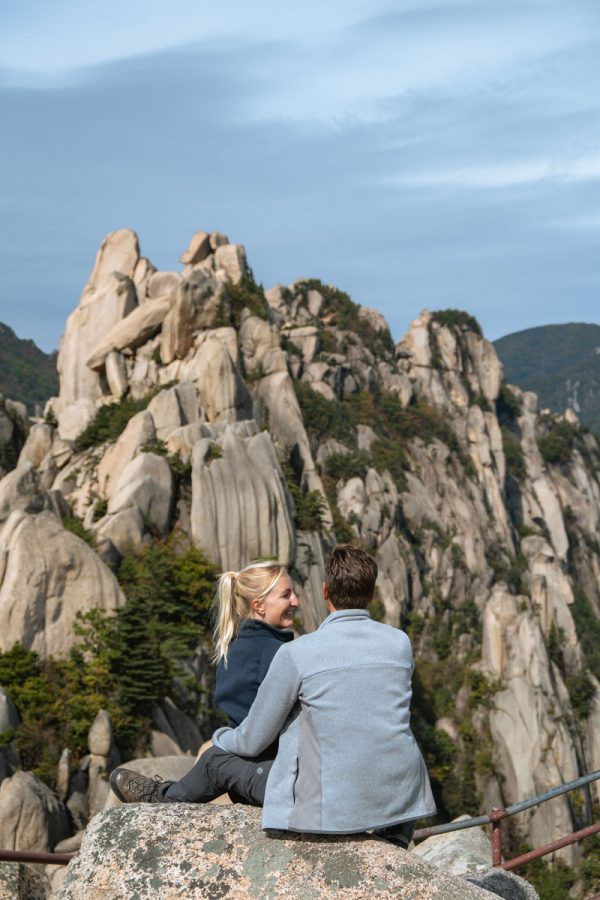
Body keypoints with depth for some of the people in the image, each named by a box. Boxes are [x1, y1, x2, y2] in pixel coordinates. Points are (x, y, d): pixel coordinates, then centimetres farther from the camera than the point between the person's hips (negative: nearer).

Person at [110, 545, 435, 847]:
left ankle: (164, 797, 47)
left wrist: (219, 738, 26)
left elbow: (252, 741, 2)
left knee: (220, 759, 20)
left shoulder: (296, 654, -10)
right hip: (400, 805, 4)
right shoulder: (400, 643, 2)